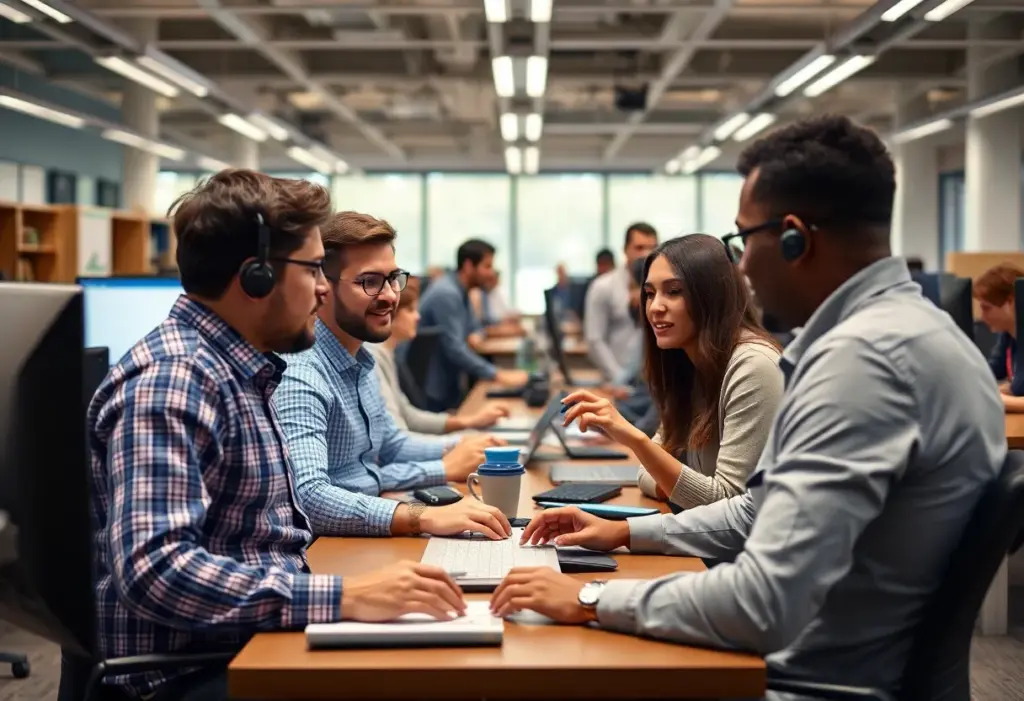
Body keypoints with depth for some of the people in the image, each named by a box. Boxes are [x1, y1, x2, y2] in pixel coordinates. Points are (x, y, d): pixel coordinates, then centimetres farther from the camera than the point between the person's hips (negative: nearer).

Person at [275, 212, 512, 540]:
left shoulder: (361, 361, 10)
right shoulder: (299, 376, -21)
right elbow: (308, 498, -33)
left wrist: (455, 455, 5)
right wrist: (424, 518, -40)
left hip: (364, 538, 9)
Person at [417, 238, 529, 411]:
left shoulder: (460, 291, 10)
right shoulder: (446, 294, -21)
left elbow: (472, 326, 24)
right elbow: (454, 349, -30)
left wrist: (474, 334, -2)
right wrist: (498, 375, -33)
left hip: (448, 385, 10)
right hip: (432, 392, -10)